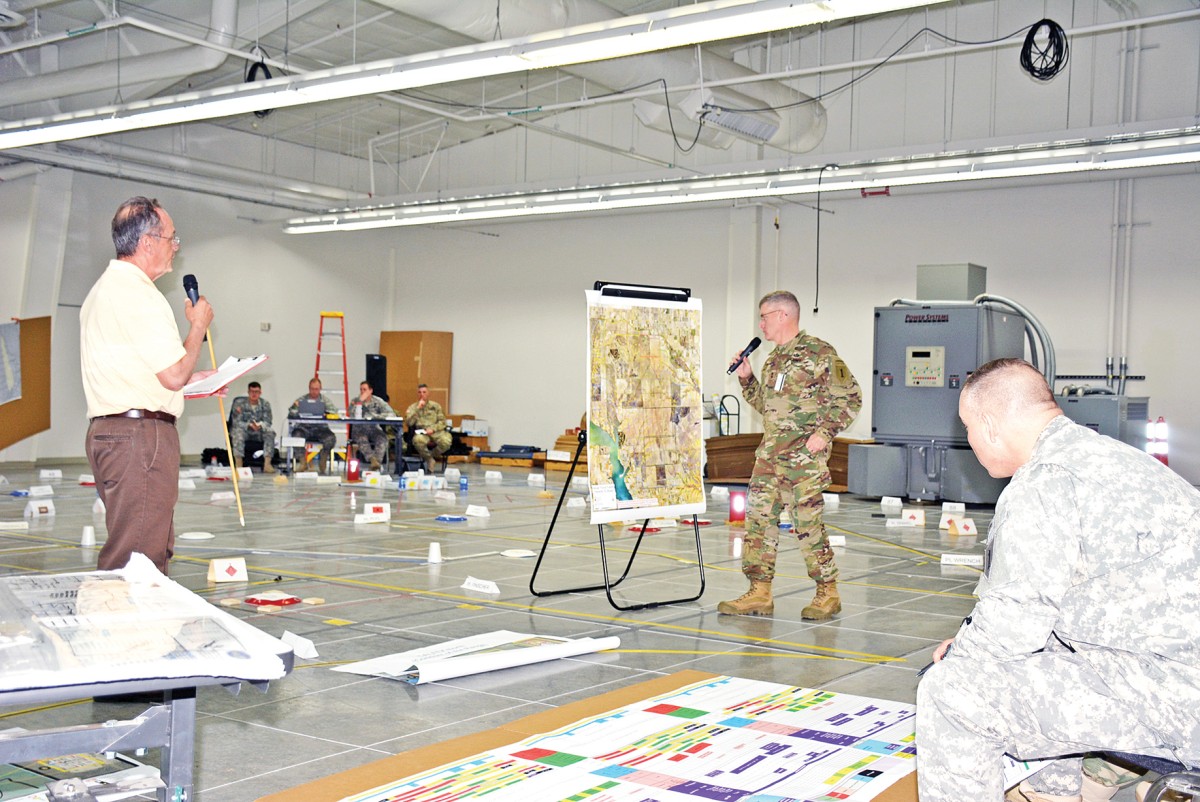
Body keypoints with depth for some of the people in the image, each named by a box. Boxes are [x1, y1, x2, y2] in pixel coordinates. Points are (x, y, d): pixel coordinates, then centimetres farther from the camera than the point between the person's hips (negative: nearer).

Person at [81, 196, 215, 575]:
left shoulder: (103, 289, 20)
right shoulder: (138, 294, -13)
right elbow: (174, 376, -16)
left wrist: (193, 378, 23)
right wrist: (199, 325, -1)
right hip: (141, 433, -11)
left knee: (157, 549, 15)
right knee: (138, 557, -11)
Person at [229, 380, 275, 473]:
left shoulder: (265, 404, -1)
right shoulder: (239, 403, -8)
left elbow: (267, 422, -7)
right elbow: (236, 422, -14)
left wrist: (260, 426, -32)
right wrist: (249, 425, -34)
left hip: (259, 432, 2)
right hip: (244, 431, -2)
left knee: (270, 432, -28)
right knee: (238, 431, -36)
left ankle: (267, 464, -36)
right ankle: (238, 464, -40)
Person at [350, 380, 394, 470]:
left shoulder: (378, 401, 3)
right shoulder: (355, 401, 3)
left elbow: (392, 414, -7)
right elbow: (355, 417, -14)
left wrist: (377, 416, -19)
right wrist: (360, 401, -15)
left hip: (374, 429, 0)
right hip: (360, 429, 0)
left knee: (382, 437, -33)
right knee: (361, 437, -36)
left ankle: (377, 460, -49)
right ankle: (372, 459, -51)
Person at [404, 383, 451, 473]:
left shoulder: (435, 406, 17)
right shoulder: (412, 407, 14)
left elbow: (442, 422, 9)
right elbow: (408, 423, -2)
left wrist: (433, 429, -10)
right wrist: (418, 408, -5)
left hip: (436, 431, 1)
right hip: (421, 433, -1)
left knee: (446, 441, -34)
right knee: (418, 440, -39)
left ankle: (432, 455, -2)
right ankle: (429, 459, -10)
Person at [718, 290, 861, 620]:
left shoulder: (818, 352, -7)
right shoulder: (773, 360, 18)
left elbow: (850, 397, -9)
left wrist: (824, 432, -16)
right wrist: (746, 379, 14)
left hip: (804, 454, -8)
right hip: (770, 453, 8)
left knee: (808, 523, -5)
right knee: (759, 518, 4)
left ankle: (828, 593, 8)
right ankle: (760, 593, 11)